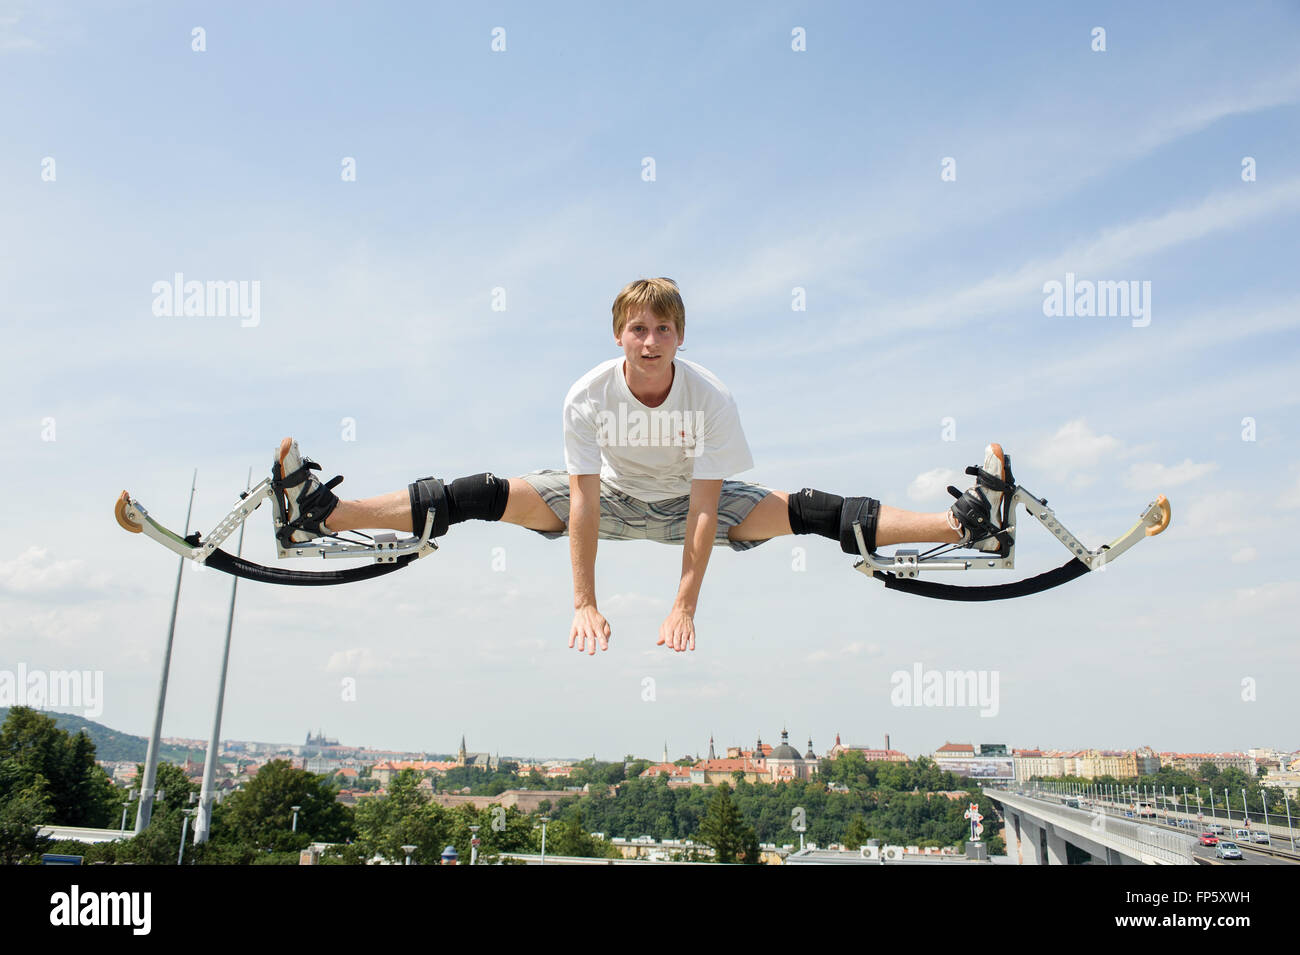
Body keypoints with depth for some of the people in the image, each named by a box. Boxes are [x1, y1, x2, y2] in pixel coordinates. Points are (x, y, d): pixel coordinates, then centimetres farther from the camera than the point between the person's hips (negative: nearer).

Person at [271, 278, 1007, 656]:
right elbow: (583, 499, -26)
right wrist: (585, 603, -27)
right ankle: (319, 512, -13)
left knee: (804, 511, -21)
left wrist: (685, 607, -31)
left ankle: (967, 522, -19)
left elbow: (705, 507, -28)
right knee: (484, 496, -16)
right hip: (611, 497, 1)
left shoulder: (711, 397, -28)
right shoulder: (589, 396, -25)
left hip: (691, 500, -1)